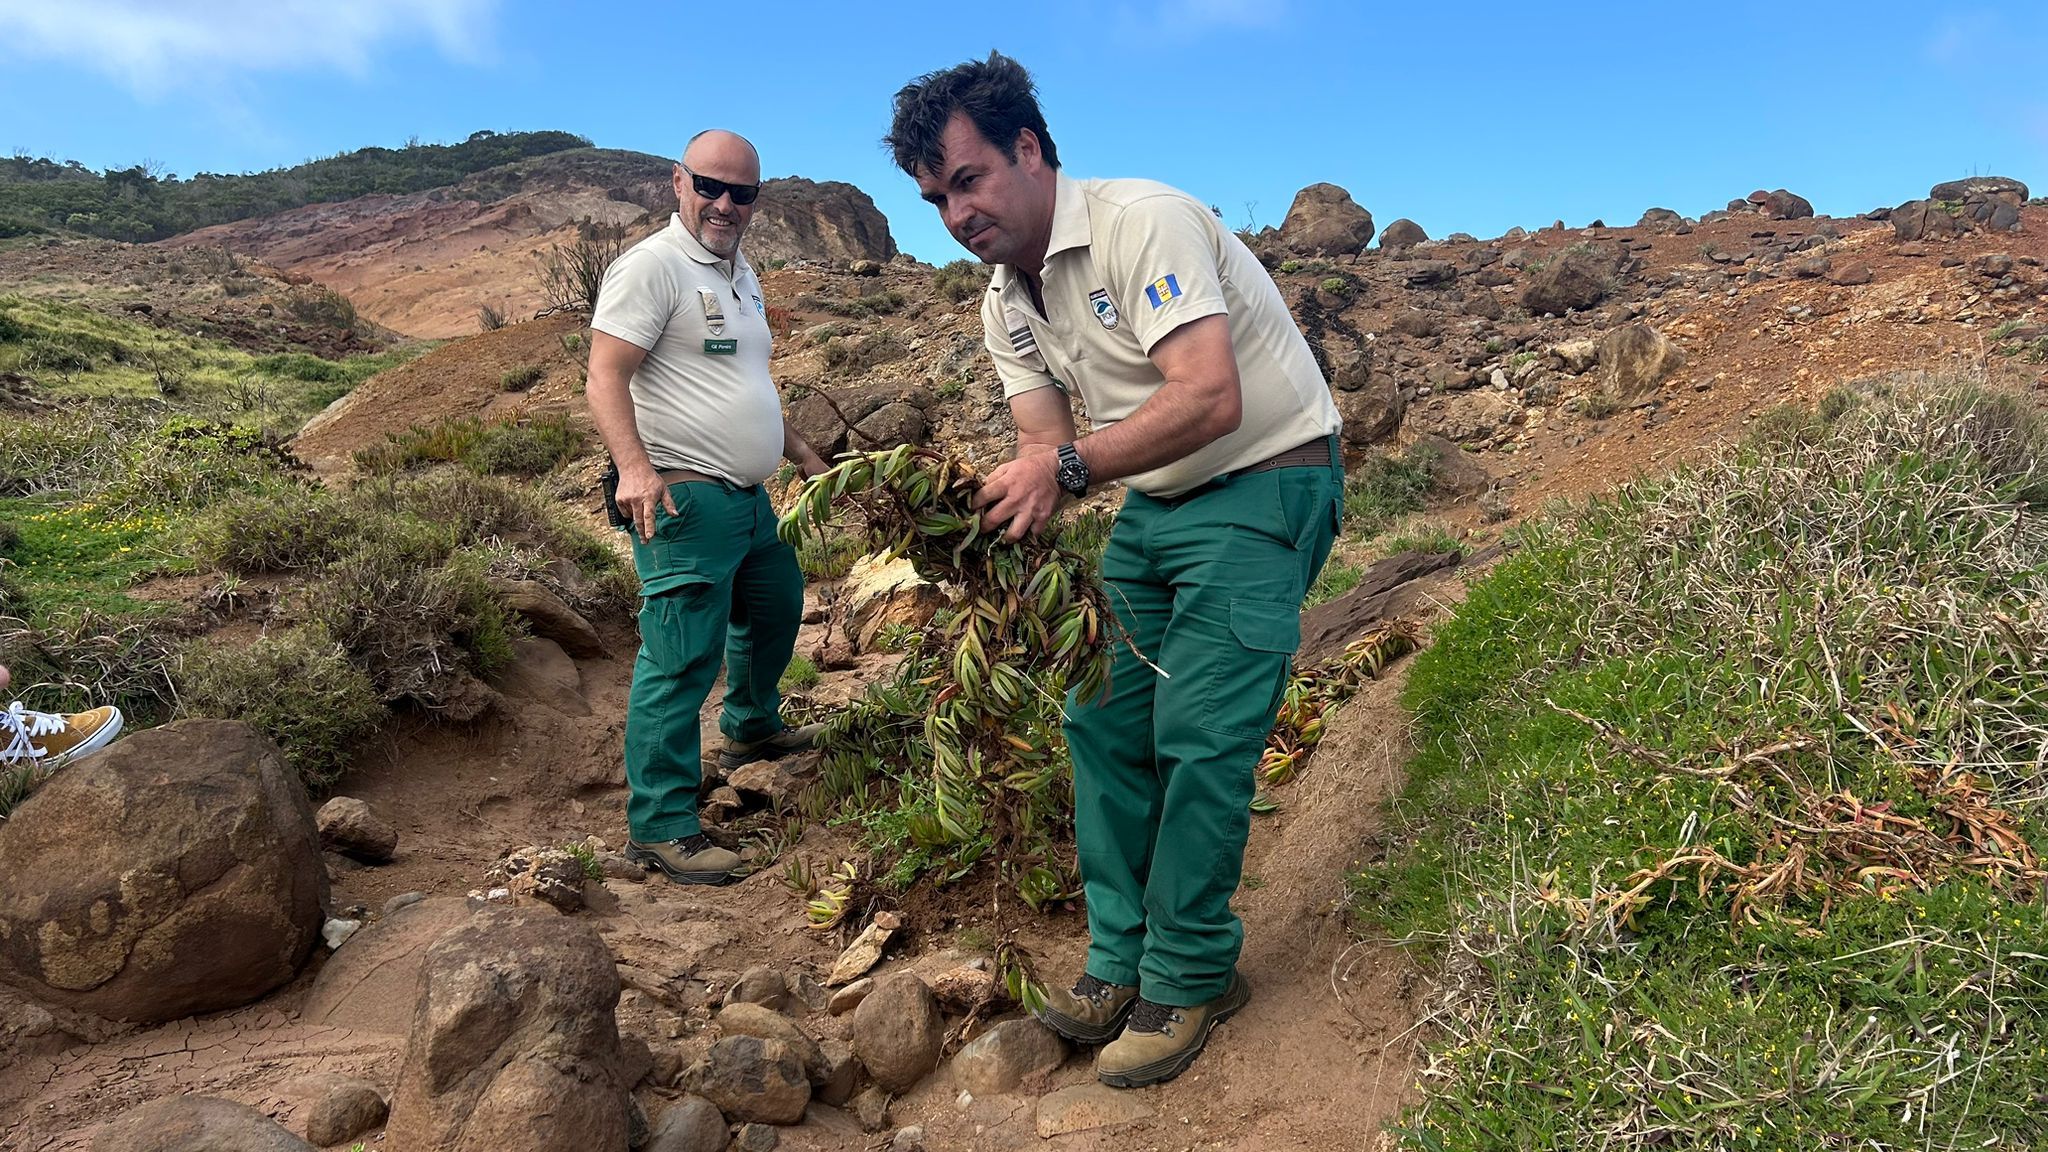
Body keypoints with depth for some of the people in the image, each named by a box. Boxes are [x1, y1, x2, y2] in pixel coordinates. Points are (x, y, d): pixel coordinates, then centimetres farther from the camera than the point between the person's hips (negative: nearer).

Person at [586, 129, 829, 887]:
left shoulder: (740, 274, 17)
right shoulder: (652, 265, -11)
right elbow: (605, 377, -19)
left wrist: (801, 453, 28)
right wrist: (634, 465, -34)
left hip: (750, 498, 10)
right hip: (687, 502, -10)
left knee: (776, 607, 27)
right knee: (681, 661, -10)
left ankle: (753, 728, 50)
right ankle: (659, 826, -2)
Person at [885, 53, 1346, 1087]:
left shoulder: (1142, 221, -20)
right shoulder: (1005, 306, 6)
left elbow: (1210, 398, -30)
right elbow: (1046, 445, 0)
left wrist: (1069, 468, -37)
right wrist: (995, 506, -21)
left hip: (1266, 487, -8)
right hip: (1154, 501, 8)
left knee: (1196, 736, -11)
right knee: (1101, 718, 3)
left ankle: (1189, 978, 7)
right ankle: (1121, 960, 16)